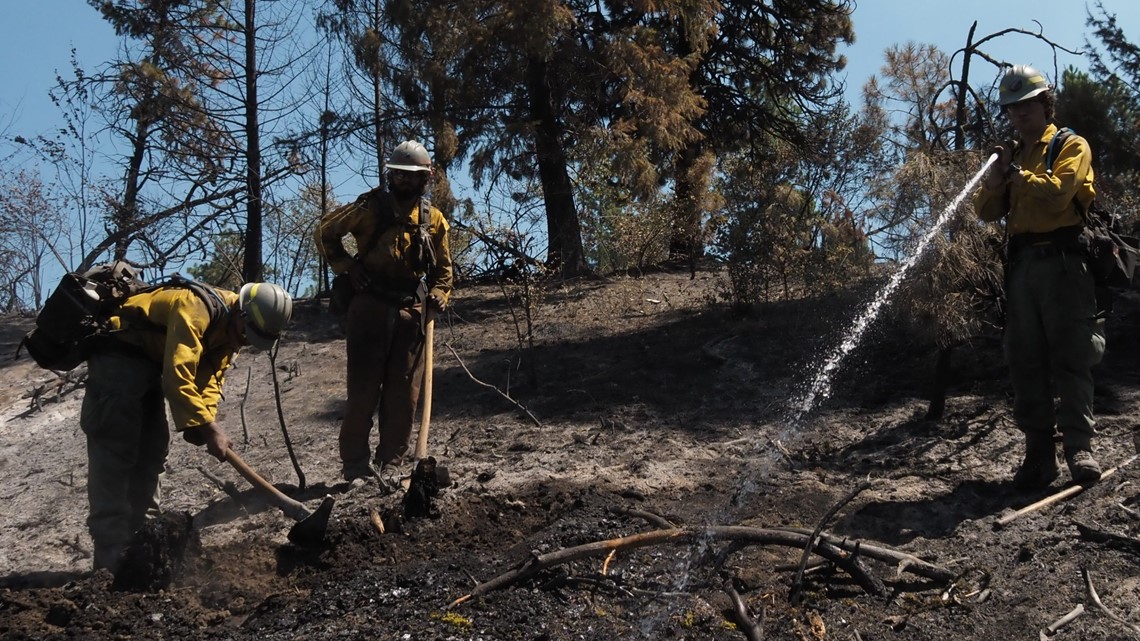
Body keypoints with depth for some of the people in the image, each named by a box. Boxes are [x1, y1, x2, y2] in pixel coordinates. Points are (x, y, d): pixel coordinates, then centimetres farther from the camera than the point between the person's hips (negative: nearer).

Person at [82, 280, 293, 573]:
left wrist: (205, 418, -17)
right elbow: (178, 379, -32)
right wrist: (209, 428, -29)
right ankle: (113, 559, -14)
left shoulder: (231, 329, 1)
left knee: (151, 453, 10)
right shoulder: (195, 309, -28)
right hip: (117, 356, -10)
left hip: (149, 362, 10)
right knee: (115, 454, -13)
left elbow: (211, 376, 1)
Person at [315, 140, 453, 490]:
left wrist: (439, 295, 2)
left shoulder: (434, 220, 9)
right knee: (364, 386, -1)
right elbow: (326, 231, 9)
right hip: (370, 307, -3)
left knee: (404, 393, 4)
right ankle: (354, 458, 10)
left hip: (411, 313, 3)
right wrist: (346, 266, -2)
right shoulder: (371, 207, 0)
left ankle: (389, 463, 14)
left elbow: (443, 267, 21)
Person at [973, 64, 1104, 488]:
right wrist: (996, 176, -5)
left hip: (1062, 261, -5)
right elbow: (986, 212, 11)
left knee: (1070, 357, -8)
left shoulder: (1071, 146, 5)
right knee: (1026, 362, 1)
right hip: (1021, 265, 6)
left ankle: (1079, 447, -8)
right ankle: (1038, 452, 2)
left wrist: (1016, 173, -4)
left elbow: (1055, 195, -15)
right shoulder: (1013, 154, 23)